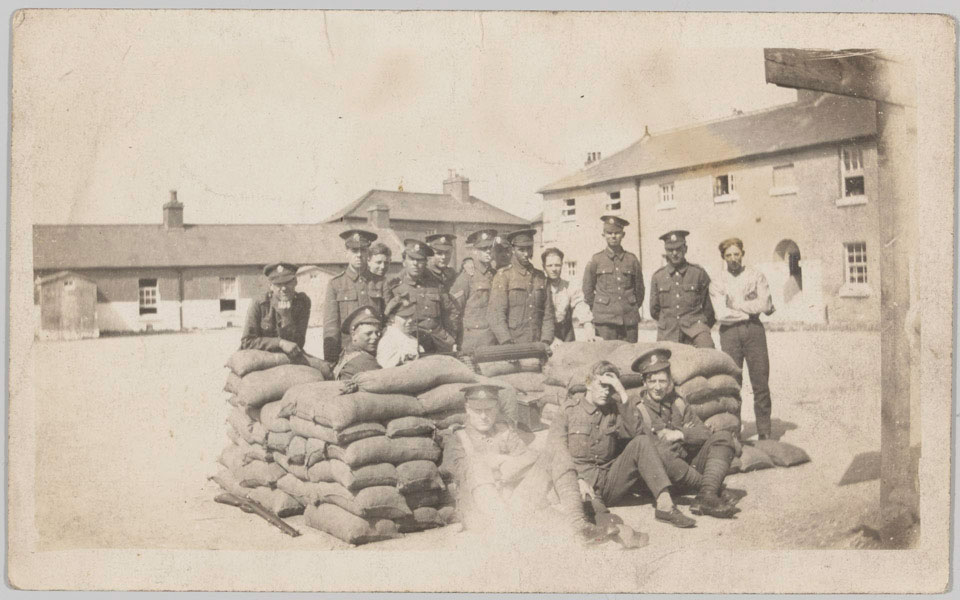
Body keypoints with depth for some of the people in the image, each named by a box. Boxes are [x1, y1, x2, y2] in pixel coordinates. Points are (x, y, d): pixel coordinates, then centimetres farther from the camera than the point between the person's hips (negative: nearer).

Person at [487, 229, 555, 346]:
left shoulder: (541, 277, 12)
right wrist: (507, 342, -15)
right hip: (511, 345, -3)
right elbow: (495, 313, -7)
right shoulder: (503, 276, 0)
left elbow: (548, 313, 12)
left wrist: (545, 341, 0)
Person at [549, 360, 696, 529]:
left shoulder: (614, 411, 16)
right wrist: (579, 480, -21)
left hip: (609, 482, 4)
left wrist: (622, 393, -8)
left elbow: (635, 431, -6)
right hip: (580, 478, -3)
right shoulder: (569, 409, 6)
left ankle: (664, 504, -30)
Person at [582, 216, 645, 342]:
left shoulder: (632, 259, 7)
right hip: (605, 319, -2)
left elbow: (639, 287, 15)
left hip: (629, 317, 2)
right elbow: (587, 288, 9)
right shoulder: (596, 260, 2)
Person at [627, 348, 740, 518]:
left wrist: (681, 434, -12)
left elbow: (704, 433, 4)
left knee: (724, 437, -10)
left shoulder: (678, 403, 14)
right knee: (663, 453, -38)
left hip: (688, 465, 5)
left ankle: (705, 497, -31)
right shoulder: (636, 408, 0)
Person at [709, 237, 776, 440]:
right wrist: (751, 310, -2)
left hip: (754, 330, 1)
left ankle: (764, 432, 6)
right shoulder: (717, 283, 7)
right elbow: (722, 314, -7)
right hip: (730, 332, 0)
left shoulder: (756, 276, 10)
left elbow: (765, 305, -4)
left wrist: (738, 305, -3)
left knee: (761, 382, -1)